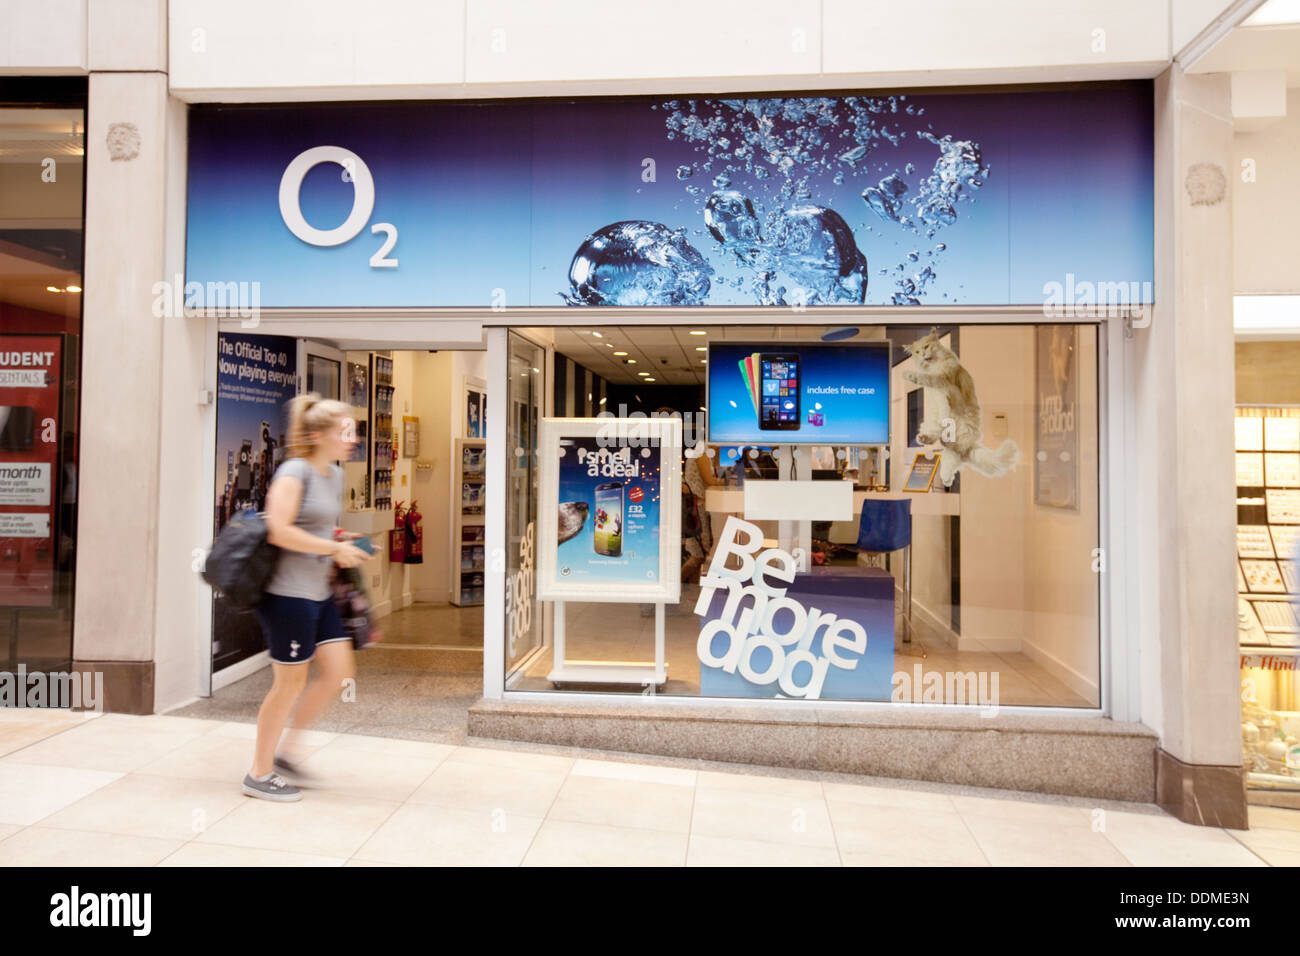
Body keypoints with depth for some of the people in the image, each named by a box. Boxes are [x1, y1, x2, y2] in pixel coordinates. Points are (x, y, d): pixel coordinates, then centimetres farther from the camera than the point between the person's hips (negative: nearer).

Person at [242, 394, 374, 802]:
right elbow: (279, 531, -23)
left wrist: (343, 545, 9)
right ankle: (259, 775, 21)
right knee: (291, 683, 2)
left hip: (319, 593, 9)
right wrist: (335, 549, -18)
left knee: (338, 671, 9)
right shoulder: (294, 472, -13)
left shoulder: (336, 475, 13)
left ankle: (284, 751, 26)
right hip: (289, 594, -9)